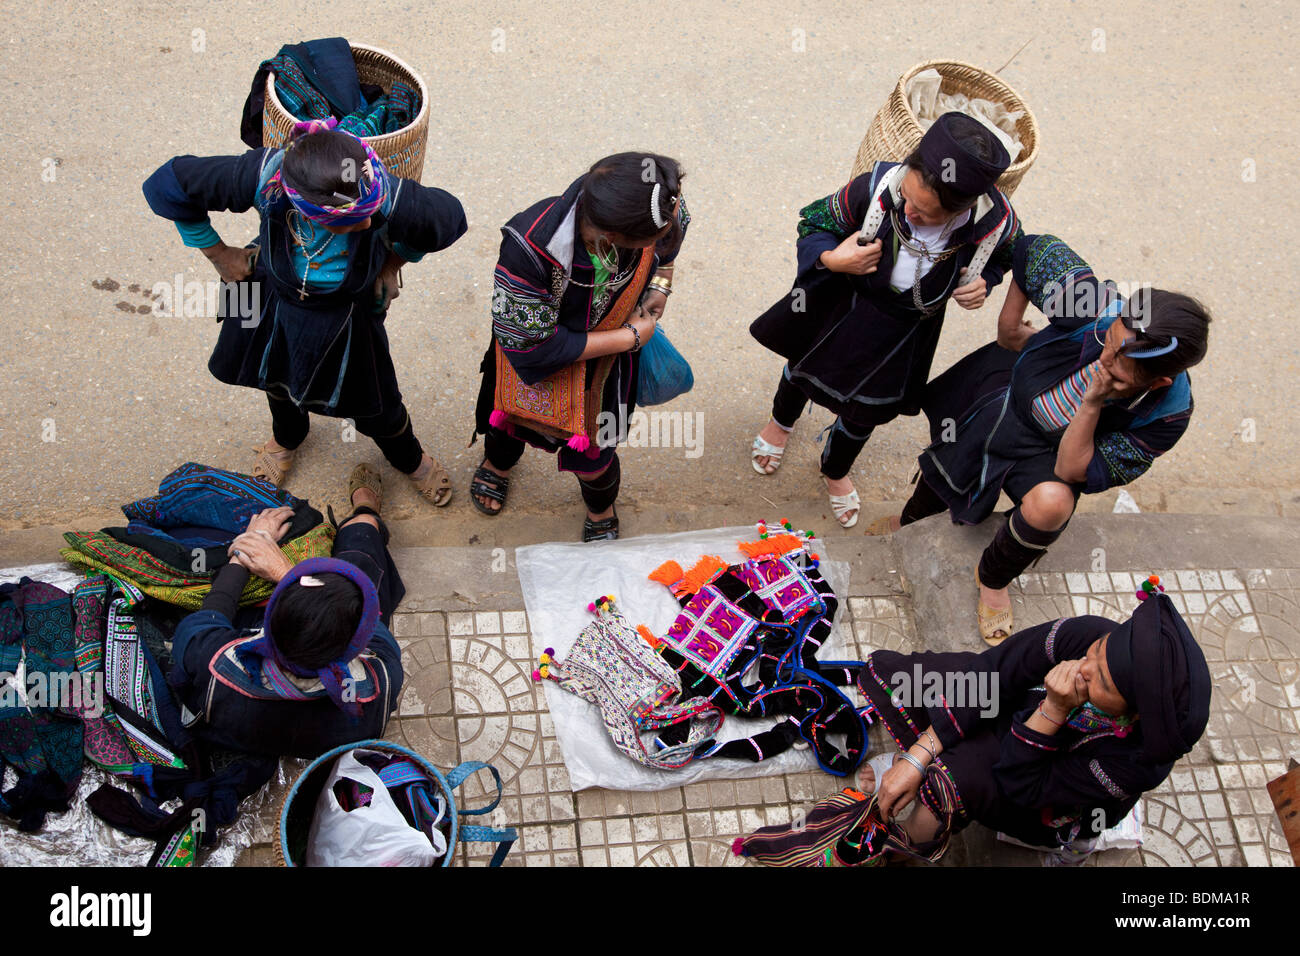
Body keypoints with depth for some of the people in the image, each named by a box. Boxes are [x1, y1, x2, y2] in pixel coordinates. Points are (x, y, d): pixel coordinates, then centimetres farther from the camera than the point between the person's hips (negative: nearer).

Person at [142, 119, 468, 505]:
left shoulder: (391, 200, -43)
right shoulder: (262, 177, -41)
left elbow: (450, 217, -19)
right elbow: (166, 184, -23)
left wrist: (394, 261, -10)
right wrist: (217, 253, -13)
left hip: (347, 316, -1)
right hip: (275, 299, 1)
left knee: (376, 405, 20)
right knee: (277, 377, 32)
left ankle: (409, 457, 57)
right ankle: (287, 436, 70)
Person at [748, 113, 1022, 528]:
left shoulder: (997, 224, -32)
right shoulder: (880, 185, -37)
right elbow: (817, 221, -17)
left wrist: (982, 283, -25)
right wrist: (830, 258, -37)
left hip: (903, 333, 1)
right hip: (842, 306, 0)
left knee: (866, 413, 22)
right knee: (804, 368, 29)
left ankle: (835, 471, 59)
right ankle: (782, 421, 69)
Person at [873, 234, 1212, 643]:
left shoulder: (1166, 414, -34)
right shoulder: (1094, 301, -35)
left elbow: (1074, 474, -31)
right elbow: (1034, 247, -16)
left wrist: (1091, 406, -45)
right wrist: (1009, 323, -12)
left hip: (1044, 454, -2)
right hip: (1006, 393, 3)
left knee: (1052, 503, -34)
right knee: (940, 477, 19)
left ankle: (993, 579, 0)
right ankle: (911, 520, 62)